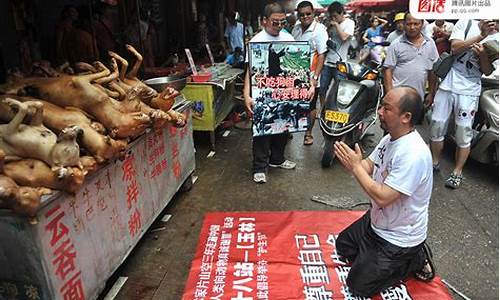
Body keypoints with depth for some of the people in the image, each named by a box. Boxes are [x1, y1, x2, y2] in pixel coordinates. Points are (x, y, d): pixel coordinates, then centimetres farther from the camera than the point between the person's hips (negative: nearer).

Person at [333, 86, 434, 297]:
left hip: (399, 238, -9)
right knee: (343, 246, 22)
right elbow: (368, 167, 1)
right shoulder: (390, 137, -4)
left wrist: (355, 166, -26)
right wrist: (349, 160, -19)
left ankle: (415, 260, 12)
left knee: (358, 285, 0)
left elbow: (382, 198, -33)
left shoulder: (414, 154, -33)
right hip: (377, 222, 9)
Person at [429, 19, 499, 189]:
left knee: (463, 133, 0)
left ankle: (457, 173, 15)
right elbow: (455, 48, -12)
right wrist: (481, 36, -20)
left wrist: (482, 54, -17)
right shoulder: (465, 24, 1)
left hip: (469, 91, 0)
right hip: (447, 85, 0)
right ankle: (434, 163, 25)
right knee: (436, 126, 6)